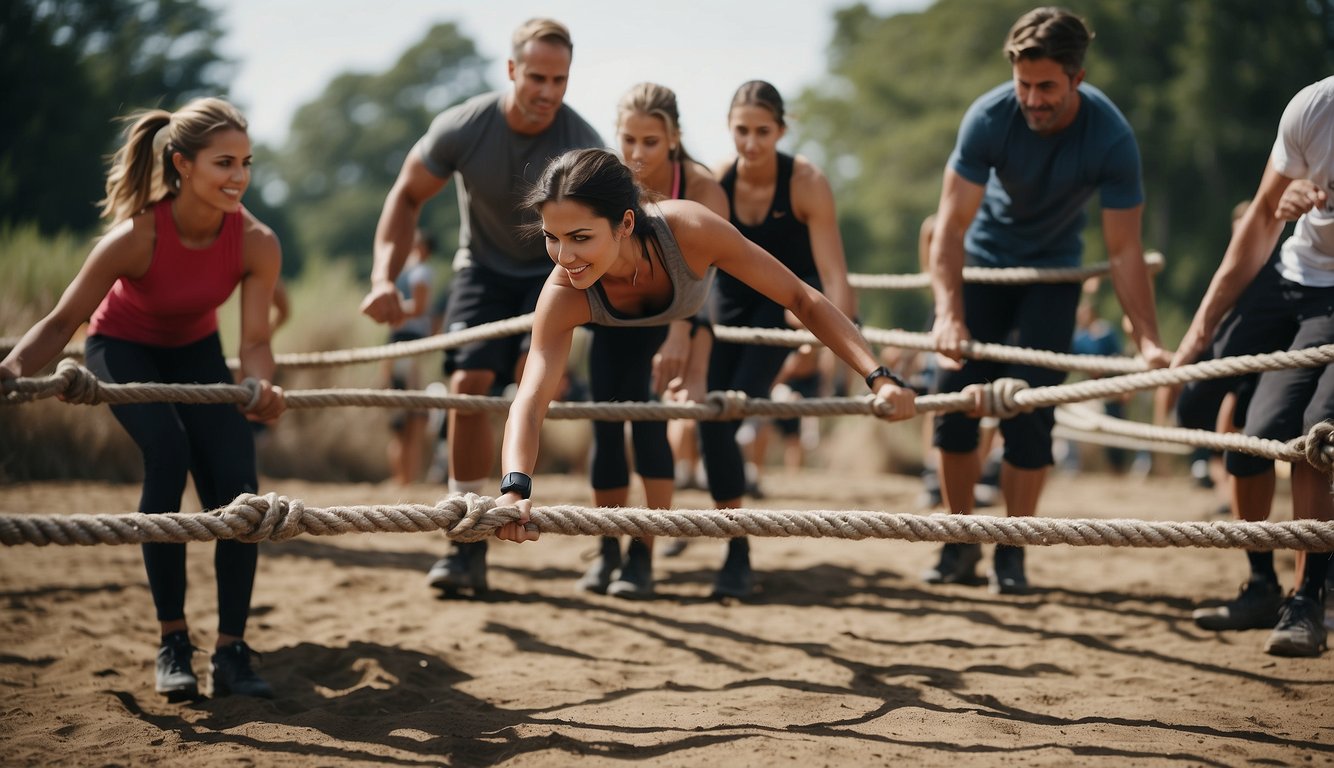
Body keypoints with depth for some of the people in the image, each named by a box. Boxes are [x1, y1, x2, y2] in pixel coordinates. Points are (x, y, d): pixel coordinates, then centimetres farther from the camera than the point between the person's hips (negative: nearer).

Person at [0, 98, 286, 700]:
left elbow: (254, 340, -23)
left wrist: (262, 385, -46)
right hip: (123, 348, -3)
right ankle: (172, 643, -19)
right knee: (167, 453, -28)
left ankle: (231, 652, -5)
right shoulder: (136, 237, -35)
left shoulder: (256, 244, -26)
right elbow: (63, 321, -28)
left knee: (236, 485, -13)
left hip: (195, 352, 3)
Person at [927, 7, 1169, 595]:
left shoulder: (1111, 138, -27)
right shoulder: (990, 118, -27)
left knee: (1029, 414, -9)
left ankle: (1011, 554, 4)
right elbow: (951, 225, -29)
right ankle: (962, 542, 11)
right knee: (955, 404, -5)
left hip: (1053, 271, -1)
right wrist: (948, 315, -42)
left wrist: (1148, 341, -35)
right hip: (983, 259, 1)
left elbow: (1123, 250, -24)